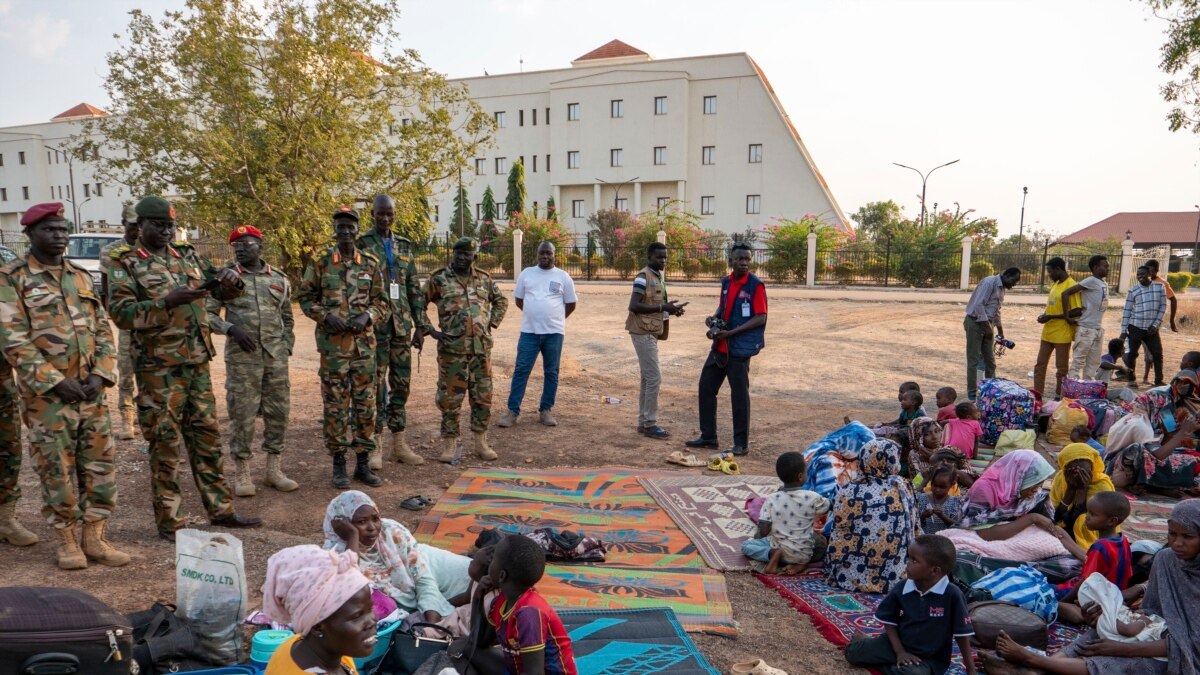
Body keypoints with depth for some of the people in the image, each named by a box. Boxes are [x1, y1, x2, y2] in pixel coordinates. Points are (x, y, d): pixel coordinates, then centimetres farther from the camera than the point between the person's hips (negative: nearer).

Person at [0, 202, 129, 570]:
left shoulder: (81, 277, 12)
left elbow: (103, 329, 11)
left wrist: (100, 374, -4)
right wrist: (55, 381, -15)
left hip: (91, 390, 5)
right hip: (46, 395, -4)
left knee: (100, 464, 5)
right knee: (57, 470, 4)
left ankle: (95, 538, 16)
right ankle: (69, 541, 17)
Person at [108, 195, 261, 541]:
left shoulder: (187, 255, 12)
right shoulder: (126, 263, -3)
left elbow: (222, 290, 18)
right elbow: (120, 312, -14)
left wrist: (229, 277, -6)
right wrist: (168, 301, -26)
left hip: (198, 362, 6)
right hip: (158, 366, -5)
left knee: (207, 436, 11)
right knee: (165, 442, 2)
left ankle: (220, 509, 22)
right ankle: (169, 522, 13)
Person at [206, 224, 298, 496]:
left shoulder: (280, 280, 10)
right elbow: (207, 313, 2)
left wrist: (287, 348, 8)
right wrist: (231, 328, -14)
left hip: (276, 356, 3)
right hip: (242, 357, -3)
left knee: (278, 411, 6)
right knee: (242, 413, -1)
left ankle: (275, 470, 18)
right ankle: (242, 473, 11)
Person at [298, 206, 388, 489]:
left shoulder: (370, 263, 6)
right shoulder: (321, 262, 0)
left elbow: (381, 301, 9)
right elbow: (306, 298, 4)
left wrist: (367, 317, -10)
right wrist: (326, 316, -12)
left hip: (364, 342, 2)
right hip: (333, 344, -2)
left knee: (365, 403, 6)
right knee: (336, 404, 2)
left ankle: (363, 463, 17)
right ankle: (339, 465, 14)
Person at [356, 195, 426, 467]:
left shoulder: (404, 246, 13)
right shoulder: (362, 245, -2)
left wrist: (419, 325, 10)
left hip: (401, 324, 5)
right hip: (374, 323, -5)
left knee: (401, 383, 8)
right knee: (375, 384, -1)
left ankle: (400, 445, 17)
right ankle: (375, 447, 8)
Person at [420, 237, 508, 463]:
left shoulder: (484, 279, 10)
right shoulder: (438, 279, 0)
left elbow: (501, 301, 25)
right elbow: (419, 304, 4)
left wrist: (492, 323, 13)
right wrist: (430, 330, -3)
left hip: (482, 348, 3)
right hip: (452, 349, -3)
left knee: (483, 397, 7)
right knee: (450, 398, 1)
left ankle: (481, 443, 19)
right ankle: (450, 444, 12)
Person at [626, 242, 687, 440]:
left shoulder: (659, 276, 14)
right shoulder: (643, 277, -15)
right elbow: (634, 306, -23)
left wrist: (671, 308, 2)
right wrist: (663, 307, -23)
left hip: (651, 333, 10)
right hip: (643, 333, -10)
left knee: (648, 378, 12)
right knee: (654, 378, -8)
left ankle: (643, 422, 19)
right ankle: (650, 424, 0)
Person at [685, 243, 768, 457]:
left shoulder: (755, 285, -12)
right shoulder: (726, 282, 8)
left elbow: (760, 318, -15)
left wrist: (730, 333, -19)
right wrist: (714, 318, 0)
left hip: (740, 347, -7)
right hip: (720, 345, 7)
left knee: (739, 394, 0)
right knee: (705, 387, 11)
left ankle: (741, 443, 13)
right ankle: (708, 436, 24)